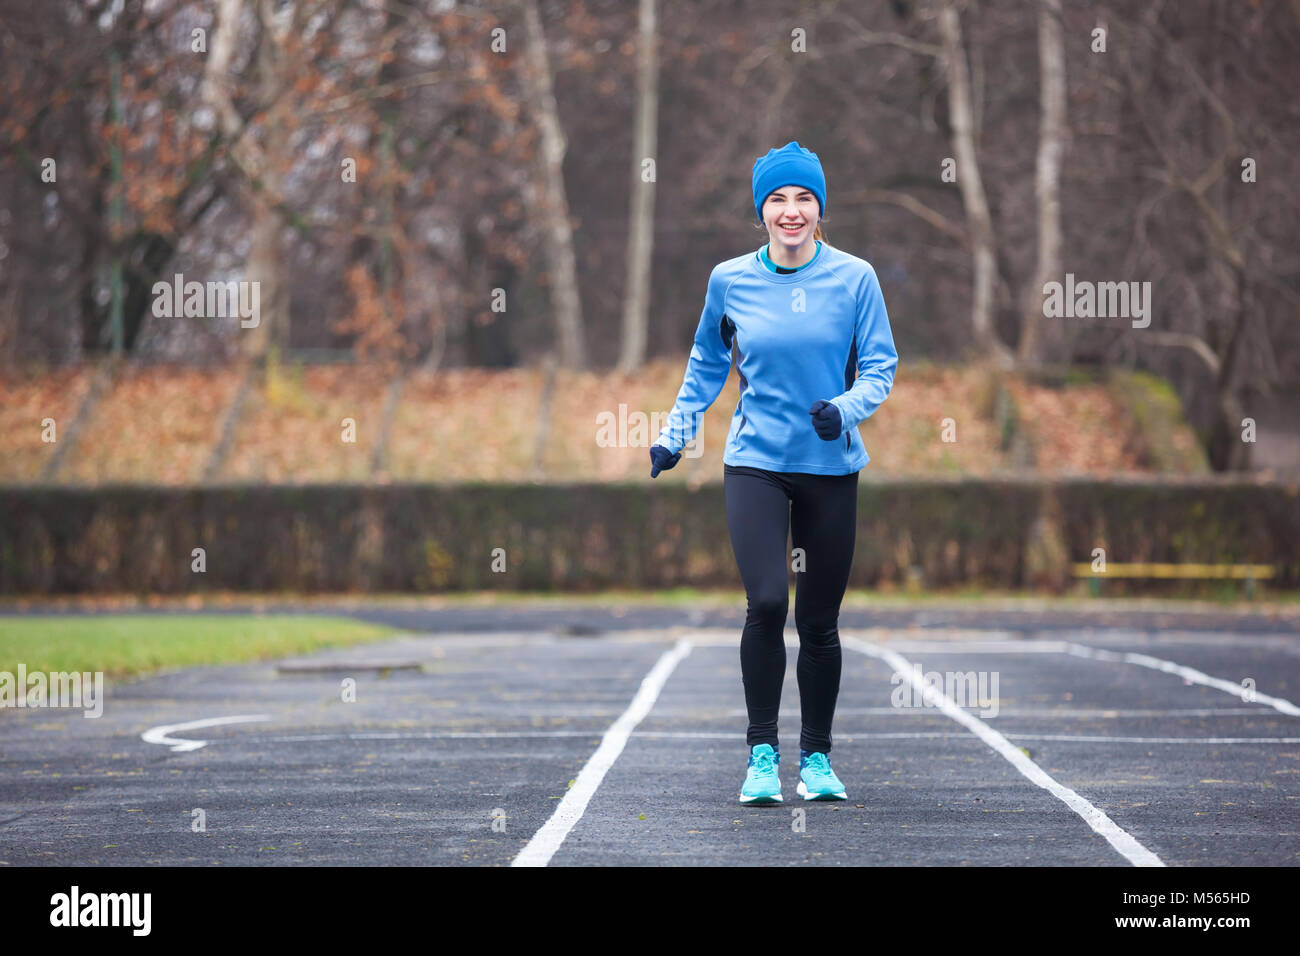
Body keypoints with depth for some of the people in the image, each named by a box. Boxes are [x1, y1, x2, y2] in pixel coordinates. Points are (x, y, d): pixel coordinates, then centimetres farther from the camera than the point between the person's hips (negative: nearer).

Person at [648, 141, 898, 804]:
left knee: (819, 621, 6)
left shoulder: (855, 278, -2)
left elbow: (880, 368, 0)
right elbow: (706, 366, 17)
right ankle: (762, 754, -6)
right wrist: (674, 436, 13)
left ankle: (816, 757, 22)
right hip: (755, 462, 0)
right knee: (767, 602, -18)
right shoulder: (730, 281, 2)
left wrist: (845, 409, -19)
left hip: (831, 465, 0)